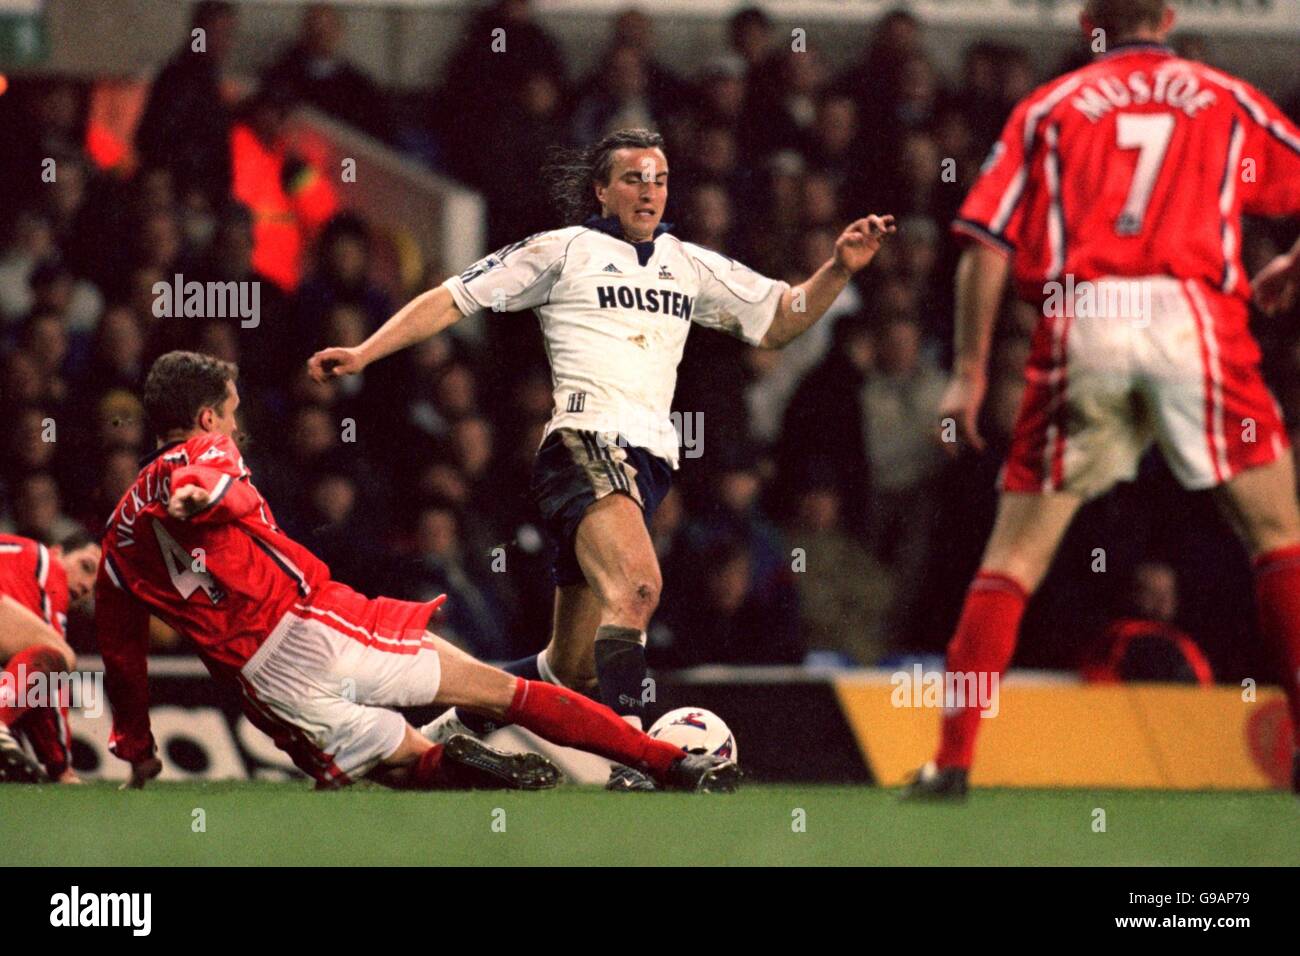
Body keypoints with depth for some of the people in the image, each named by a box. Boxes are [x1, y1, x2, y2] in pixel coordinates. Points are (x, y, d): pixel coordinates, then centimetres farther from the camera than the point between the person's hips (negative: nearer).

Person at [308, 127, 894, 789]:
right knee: (637, 583, -33)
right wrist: (363, 353, 0)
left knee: (573, 667, 5)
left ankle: (458, 718, 26)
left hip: (649, 462, 7)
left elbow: (782, 320, 26)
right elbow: (453, 298, 8)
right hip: (585, 443, -7)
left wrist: (840, 269, 9)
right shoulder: (564, 251, 7)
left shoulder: (690, 266, 22)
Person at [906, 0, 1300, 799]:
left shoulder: (1050, 106, 16)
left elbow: (988, 245, 7)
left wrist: (969, 373, 9)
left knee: (1015, 553, 7)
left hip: (1080, 322, 1)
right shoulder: (1227, 99, 17)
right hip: (1194, 312, -1)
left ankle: (953, 757, 0)